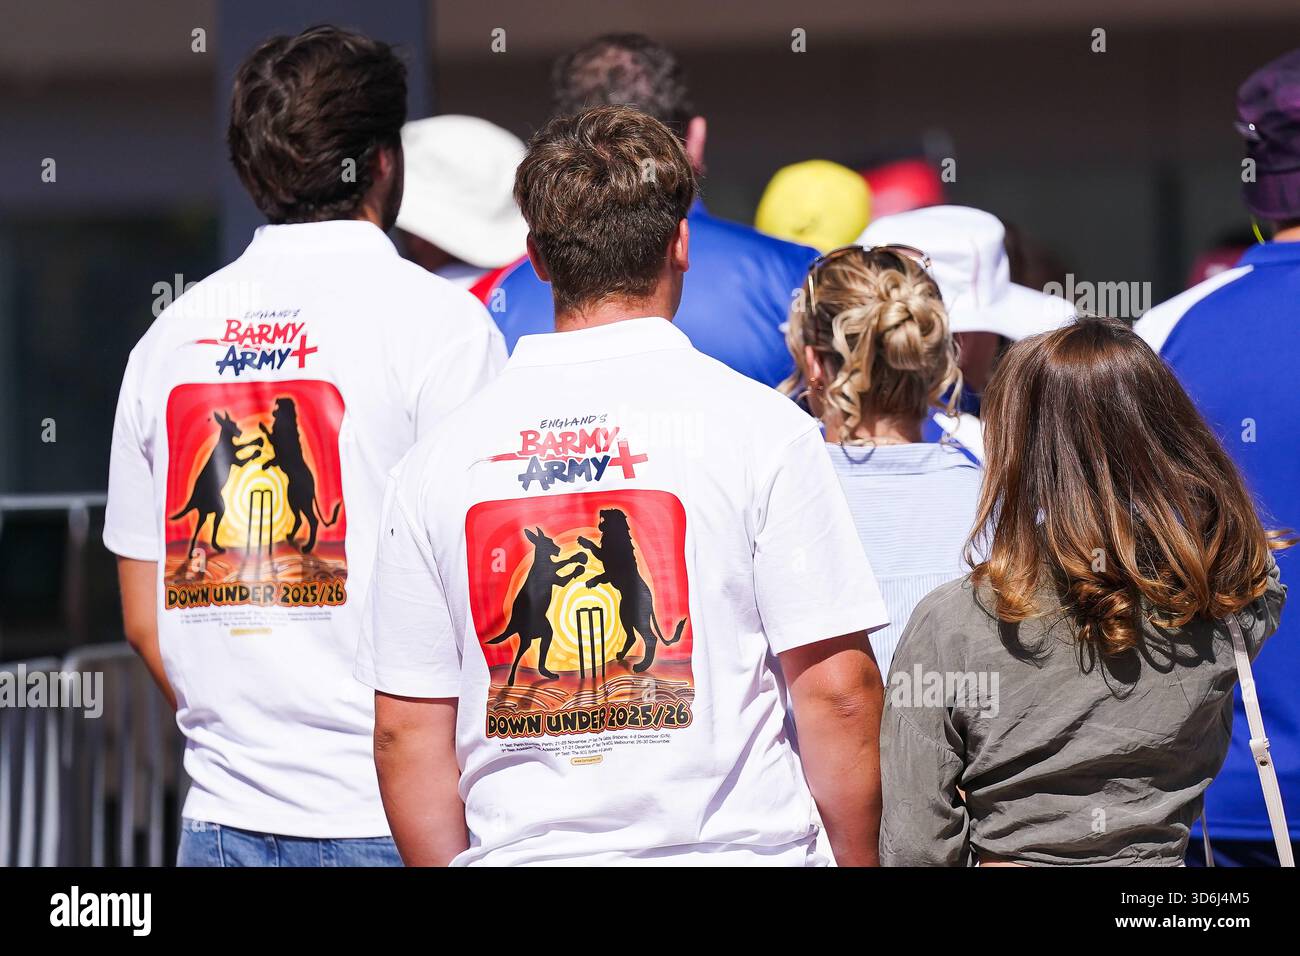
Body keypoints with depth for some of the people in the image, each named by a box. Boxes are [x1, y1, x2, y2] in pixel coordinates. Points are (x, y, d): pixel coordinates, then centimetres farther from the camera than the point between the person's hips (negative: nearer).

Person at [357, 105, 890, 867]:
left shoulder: (442, 457, 4)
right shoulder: (759, 424, -4)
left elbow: (406, 730, 6)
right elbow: (836, 687, -6)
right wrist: (858, 858, 5)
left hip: (521, 850, 3)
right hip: (734, 849, -3)